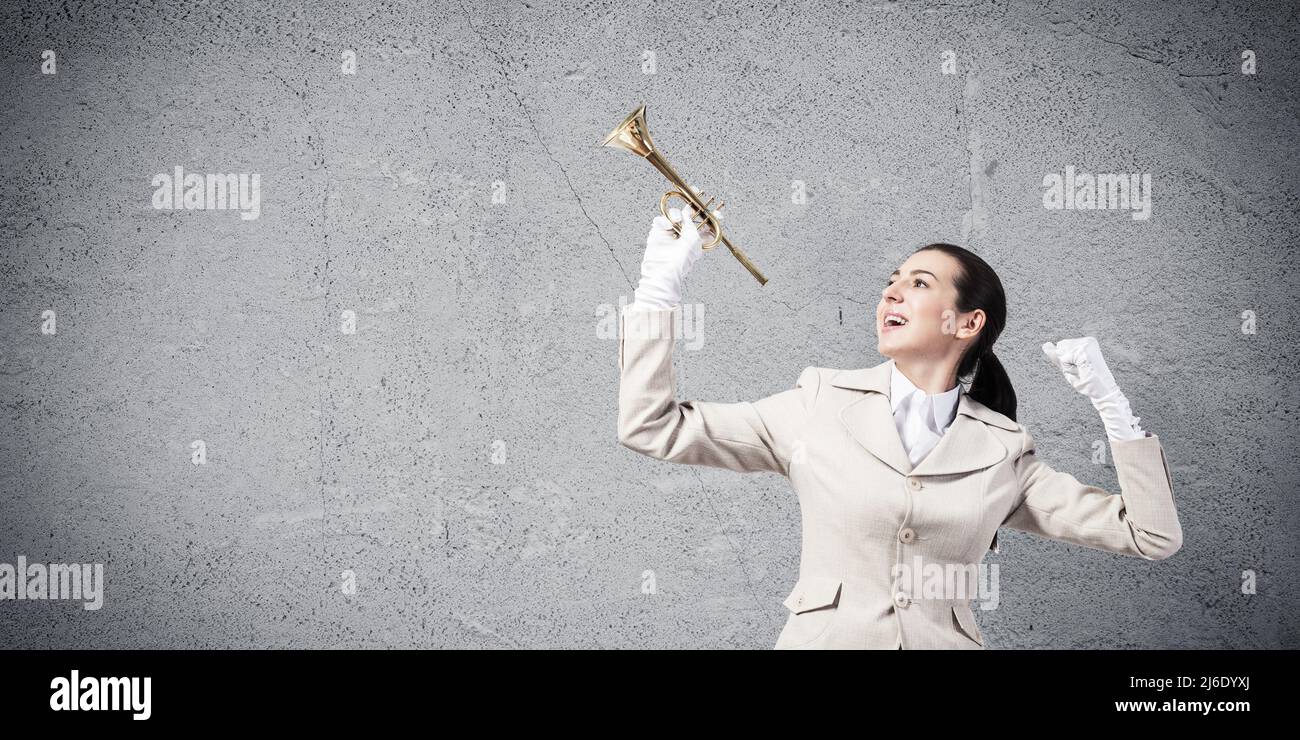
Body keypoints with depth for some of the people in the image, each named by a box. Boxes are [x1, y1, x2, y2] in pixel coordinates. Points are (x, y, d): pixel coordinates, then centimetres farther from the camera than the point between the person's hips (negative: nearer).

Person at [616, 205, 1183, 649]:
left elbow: (1152, 536, 8)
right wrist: (659, 287, 2)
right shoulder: (821, 403, 7)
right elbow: (652, 428, 4)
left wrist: (1108, 402, 4)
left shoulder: (1004, 450, 8)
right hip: (824, 638, 0)